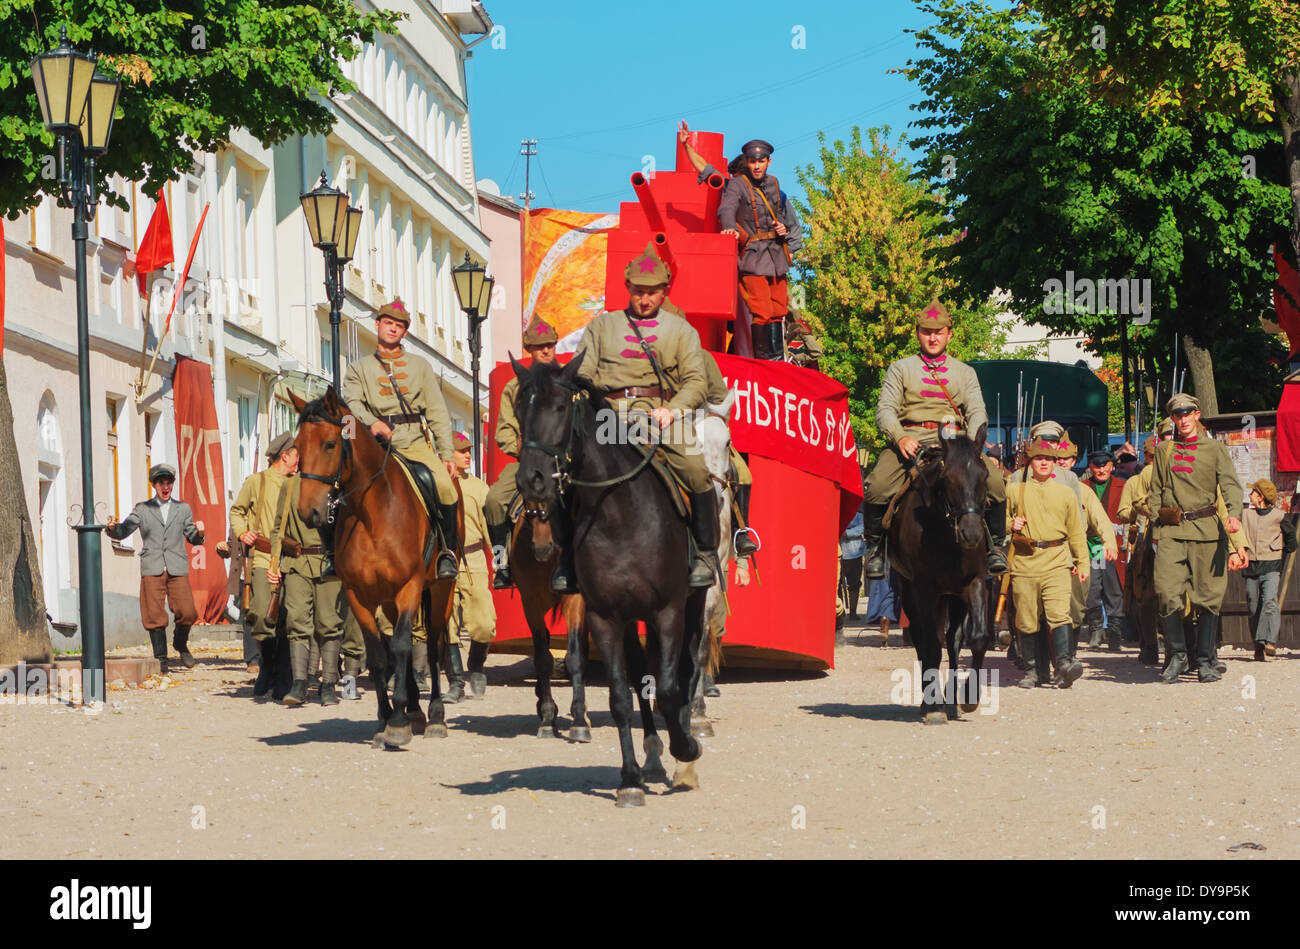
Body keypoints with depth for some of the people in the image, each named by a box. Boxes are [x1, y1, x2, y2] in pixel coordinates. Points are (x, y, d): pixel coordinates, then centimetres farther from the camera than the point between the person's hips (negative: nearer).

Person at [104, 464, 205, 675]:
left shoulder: (183, 509, 17)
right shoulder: (142, 509, 13)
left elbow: (193, 539, 17)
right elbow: (122, 532, 5)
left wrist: (199, 533, -6)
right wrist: (112, 527, -16)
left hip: (177, 570, 1)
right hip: (152, 570, -1)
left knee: (187, 613, -10)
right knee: (155, 616, -6)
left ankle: (181, 644, 17)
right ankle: (161, 658, 5)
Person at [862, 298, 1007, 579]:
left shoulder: (965, 373, 22)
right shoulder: (900, 369, 16)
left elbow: (977, 412, 10)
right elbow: (885, 410, 4)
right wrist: (900, 438, -17)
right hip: (910, 439, -1)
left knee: (995, 481, -24)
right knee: (876, 486, -28)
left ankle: (996, 544, -6)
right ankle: (875, 546, -7)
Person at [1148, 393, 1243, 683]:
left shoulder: (1215, 449, 8)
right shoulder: (1164, 450, 15)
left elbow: (1230, 485, -4)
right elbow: (1155, 492, 19)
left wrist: (1233, 515, -23)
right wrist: (1156, 528, 10)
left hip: (1206, 529, -1)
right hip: (1171, 532, 1)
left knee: (1208, 597, -3)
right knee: (1166, 594, -12)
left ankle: (1205, 661, 6)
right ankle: (1177, 656, 1)